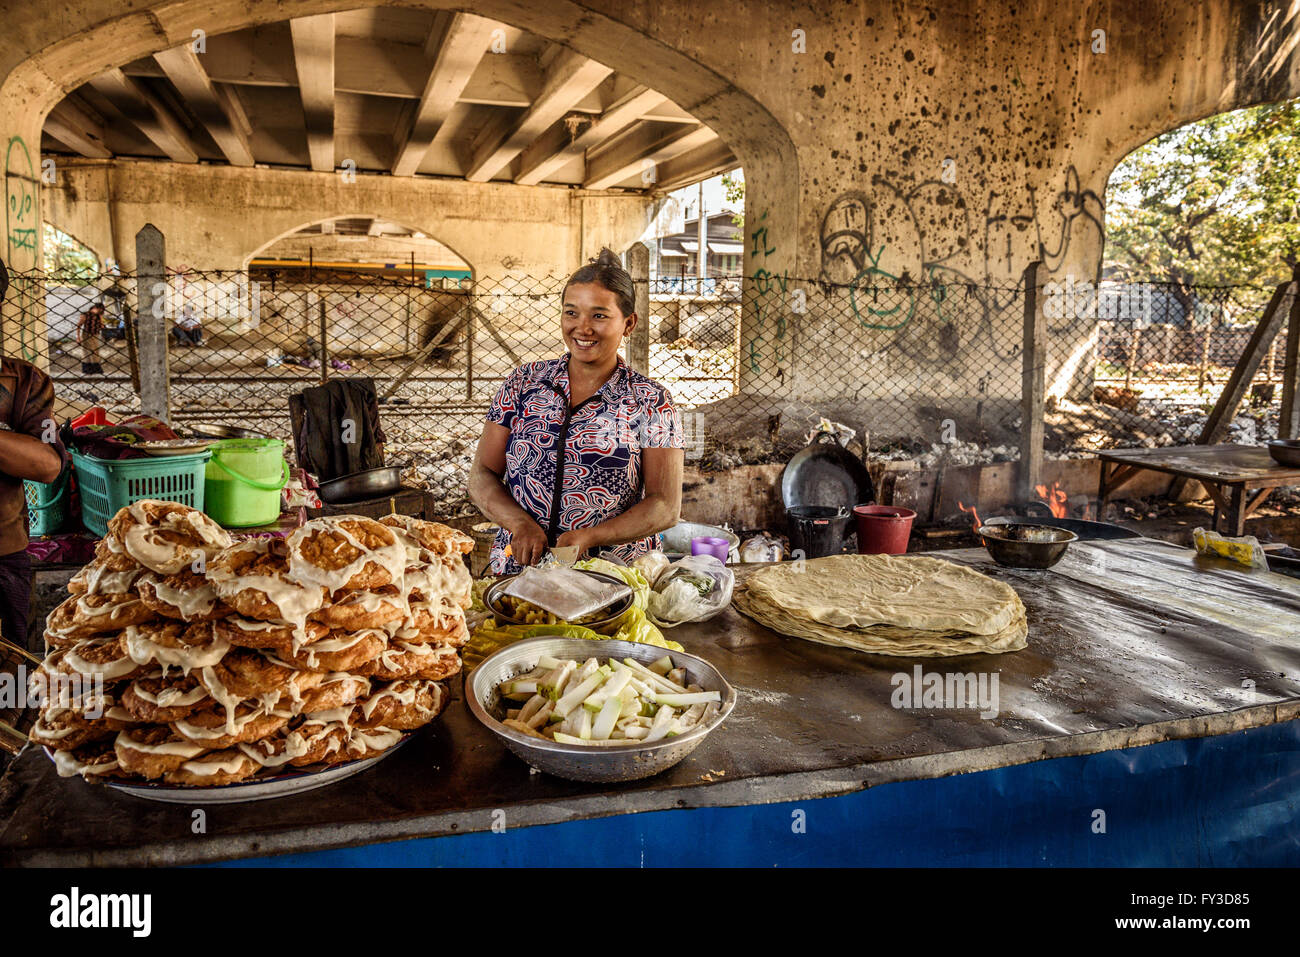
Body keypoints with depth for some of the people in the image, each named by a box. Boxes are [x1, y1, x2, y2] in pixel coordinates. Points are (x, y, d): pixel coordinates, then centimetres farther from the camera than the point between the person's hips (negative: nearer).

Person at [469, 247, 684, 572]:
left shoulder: (651, 401, 2)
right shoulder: (524, 383, 8)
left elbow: (666, 507, -2)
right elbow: (481, 476, 8)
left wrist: (587, 537, -15)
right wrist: (521, 523, -11)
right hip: (517, 569, 2)